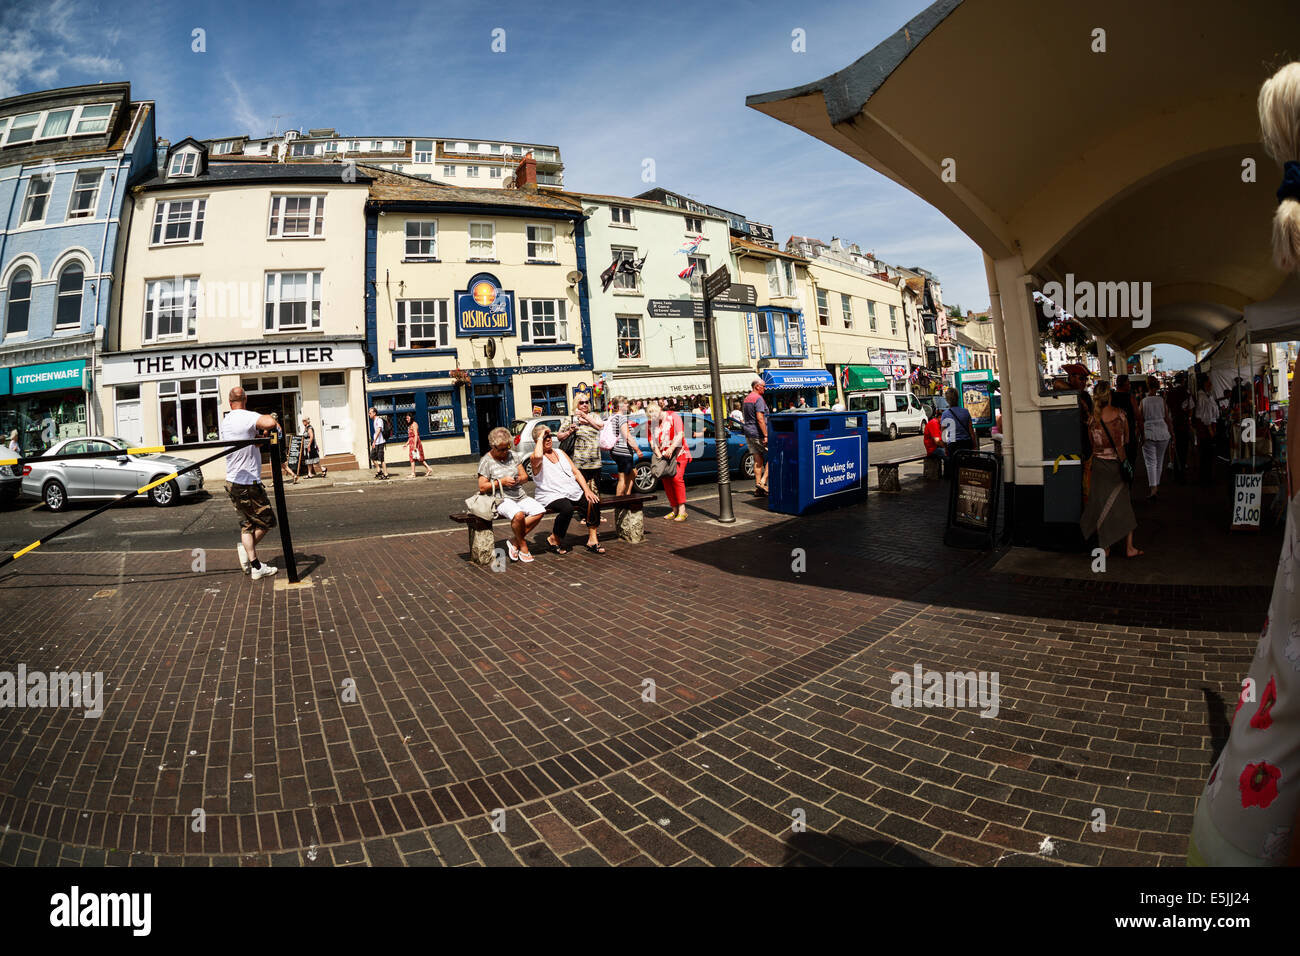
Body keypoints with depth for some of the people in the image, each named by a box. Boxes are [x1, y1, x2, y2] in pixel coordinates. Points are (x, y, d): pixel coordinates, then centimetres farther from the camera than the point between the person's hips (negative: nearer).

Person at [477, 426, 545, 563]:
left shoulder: (512, 455, 15)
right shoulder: (486, 461, -1)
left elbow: (525, 477, 16)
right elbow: (482, 487, -5)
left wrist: (519, 479, -8)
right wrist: (501, 482, -14)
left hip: (520, 496, 6)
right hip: (501, 499, -6)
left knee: (540, 511, -21)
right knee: (518, 515, -36)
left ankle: (515, 543, -10)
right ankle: (523, 546, -11)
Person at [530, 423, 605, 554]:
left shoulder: (560, 452, 20)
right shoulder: (535, 459, -1)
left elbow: (576, 472, 15)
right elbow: (538, 457, -30)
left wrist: (587, 489, 1)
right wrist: (540, 438, -14)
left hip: (573, 493, 6)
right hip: (551, 497, -6)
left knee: (593, 501, -19)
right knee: (567, 508, -36)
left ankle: (592, 540, -11)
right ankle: (554, 539, -11)